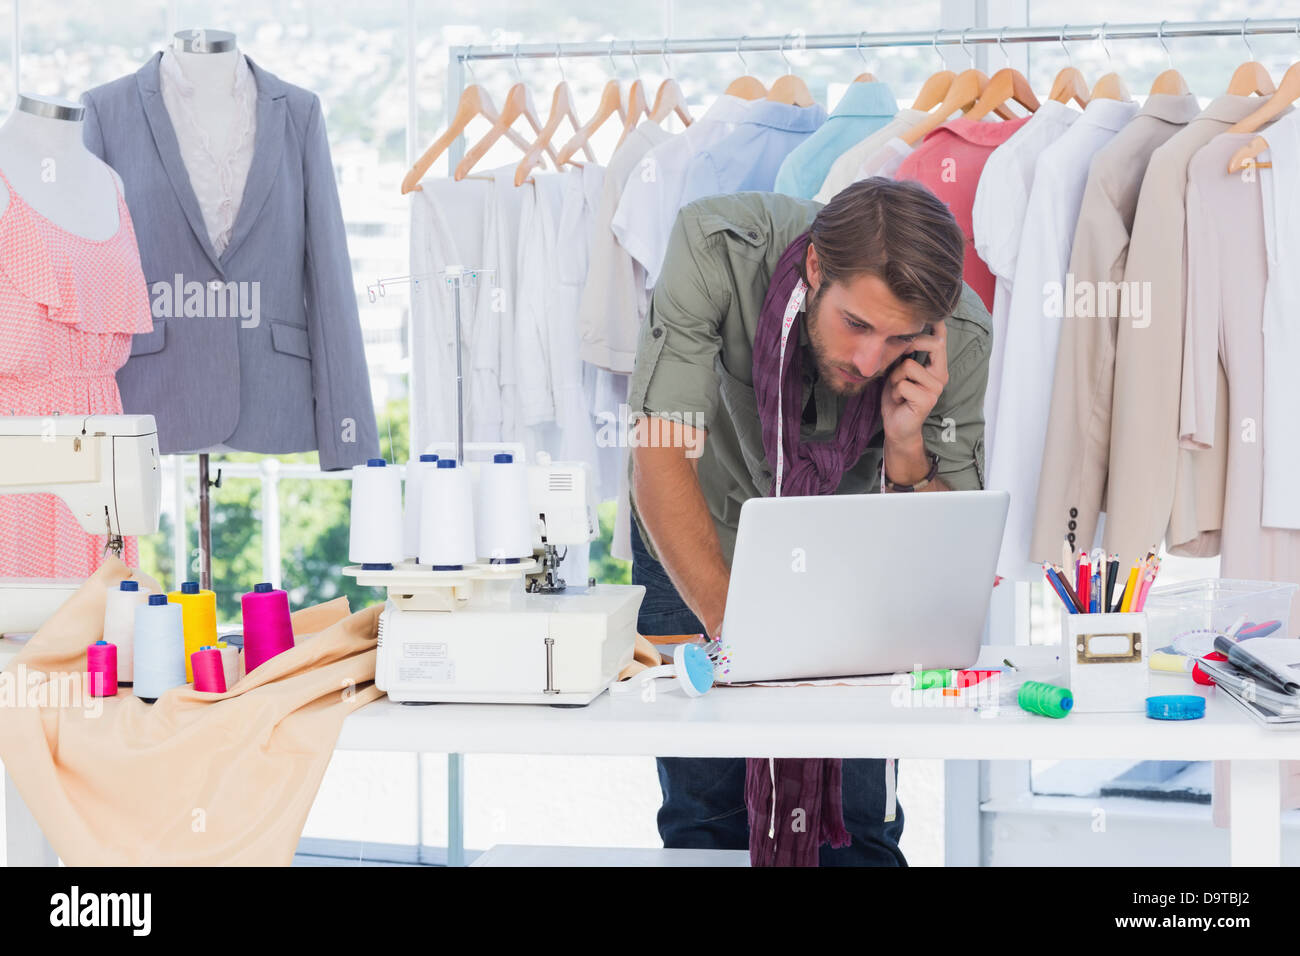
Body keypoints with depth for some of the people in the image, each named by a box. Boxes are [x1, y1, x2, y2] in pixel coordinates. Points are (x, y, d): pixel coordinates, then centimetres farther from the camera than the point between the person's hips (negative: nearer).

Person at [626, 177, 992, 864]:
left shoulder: (960, 339, -27)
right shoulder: (717, 247, -33)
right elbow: (659, 457, -35)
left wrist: (906, 447, -36)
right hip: (700, 539, -1)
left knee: (855, 830, -4)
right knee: (706, 819, 1)